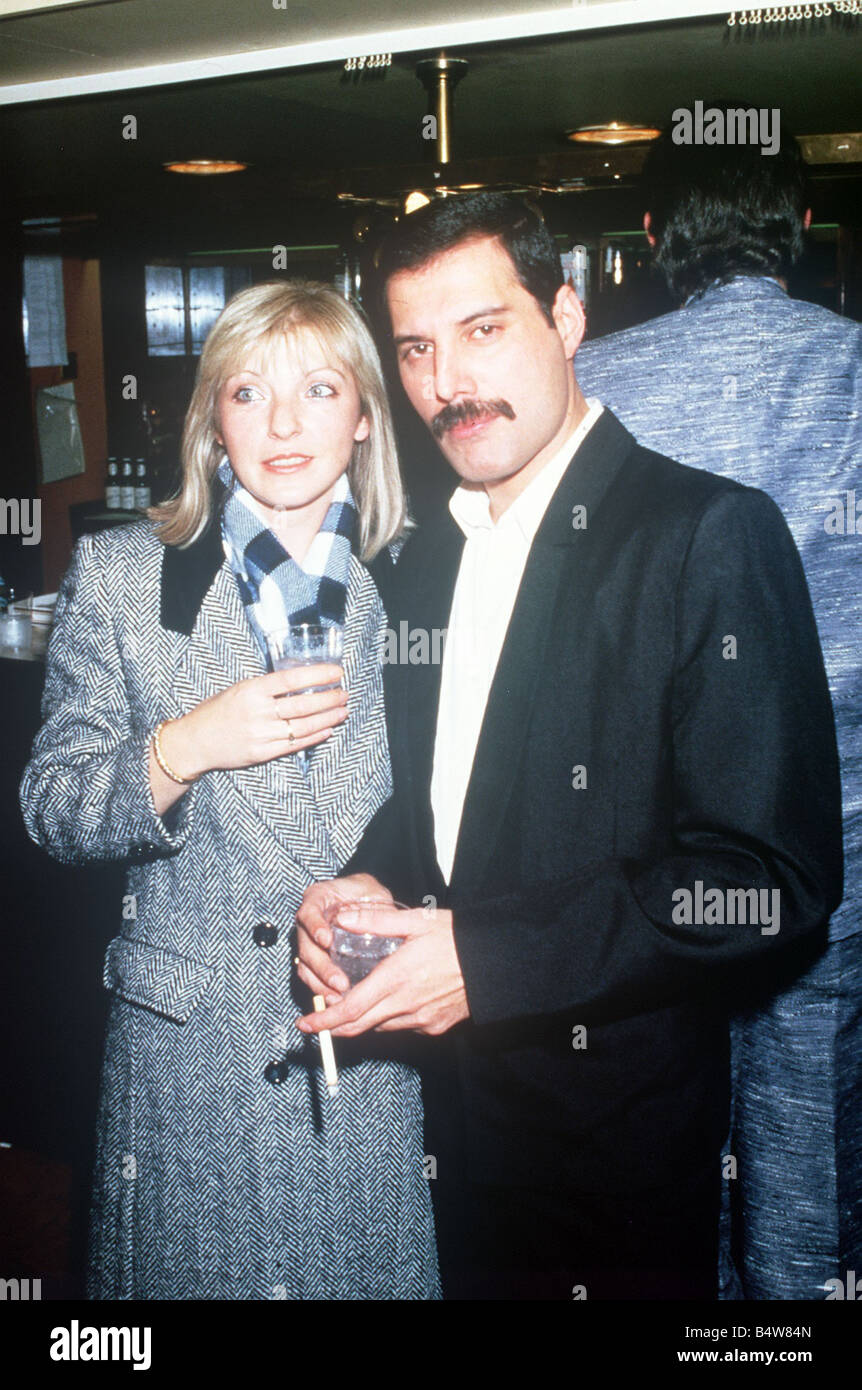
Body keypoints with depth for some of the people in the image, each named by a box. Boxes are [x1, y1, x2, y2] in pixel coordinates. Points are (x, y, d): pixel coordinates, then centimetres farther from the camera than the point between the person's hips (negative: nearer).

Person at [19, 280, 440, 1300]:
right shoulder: (118, 577, -1)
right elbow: (52, 811, -1)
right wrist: (184, 748, -17)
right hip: (190, 1051, 0)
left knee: (377, 1268, 12)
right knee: (193, 1267, 11)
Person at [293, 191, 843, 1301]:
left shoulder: (711, 532, -17)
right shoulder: (429, 556, 7)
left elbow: (774, 882, -22)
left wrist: (488, 958, -24)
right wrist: (360, 883, -5)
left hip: (616, 1117, -6)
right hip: (452, 1090, 6)